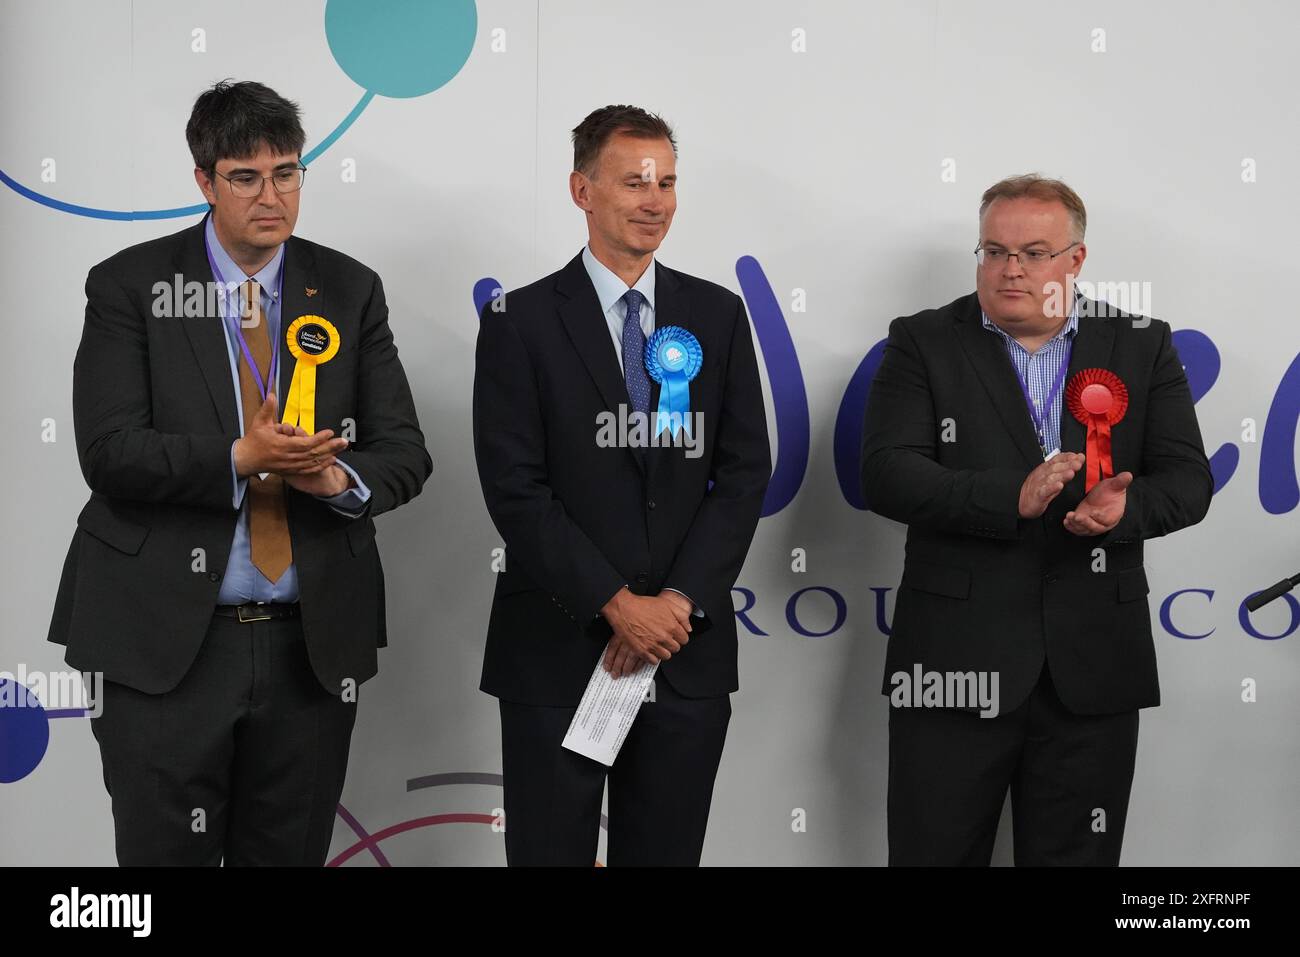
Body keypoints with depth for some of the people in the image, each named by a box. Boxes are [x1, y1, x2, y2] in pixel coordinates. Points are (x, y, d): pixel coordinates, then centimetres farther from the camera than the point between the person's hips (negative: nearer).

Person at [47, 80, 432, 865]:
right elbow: (110, 452, -9)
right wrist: (237, 460, -23)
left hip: (311, 646, 3)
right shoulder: (130, 286, 0)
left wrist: (342, 477, -18)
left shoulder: (351, 291, 7)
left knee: (292, 854, 11)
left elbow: (405, 452, 4)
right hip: (166, 644, -2)